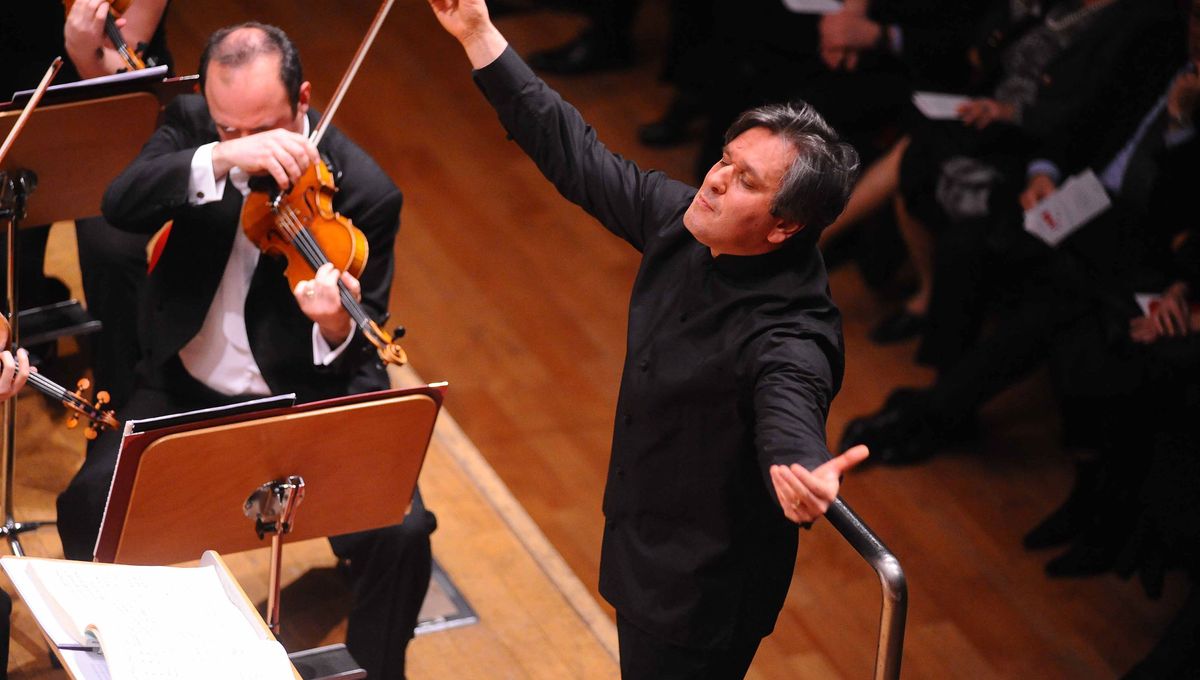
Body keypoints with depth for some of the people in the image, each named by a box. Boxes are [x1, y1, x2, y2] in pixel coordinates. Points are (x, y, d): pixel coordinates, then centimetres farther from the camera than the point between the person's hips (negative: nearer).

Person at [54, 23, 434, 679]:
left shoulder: (362, 190, -15)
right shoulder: (191, 125, -5)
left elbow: (360, 366, -13)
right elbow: (120, 205, -25)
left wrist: (337, 328, -38)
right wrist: (219, 158, -40)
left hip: (306, 402, -2)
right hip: (184, 393, 2)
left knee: (400, 532, -22)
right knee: (89, 503, -20)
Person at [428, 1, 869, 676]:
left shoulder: (790, 334, -33)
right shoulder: (684, 223, -10)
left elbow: (790, 411, -53)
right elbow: (577, 155, 0)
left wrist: (806, 477, -78)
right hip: (644, 545, 8)